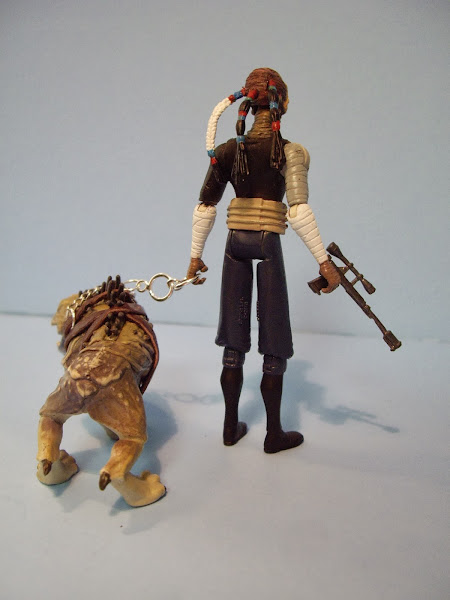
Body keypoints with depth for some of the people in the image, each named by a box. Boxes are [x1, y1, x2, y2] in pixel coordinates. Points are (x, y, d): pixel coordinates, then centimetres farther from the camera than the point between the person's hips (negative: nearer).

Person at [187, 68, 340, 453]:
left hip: (235, 245, 4)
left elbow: (205, 208, 6)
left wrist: (196, 255, 14)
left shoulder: (227, 151, 5)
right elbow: (299, 212, -17)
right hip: (268, 246, -4)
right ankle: (274, 434, 21)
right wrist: (324, 261, -12)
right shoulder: (290, 152, -7)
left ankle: (231, 428, 26)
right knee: (274, 346, 8)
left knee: (234, 345, 13)